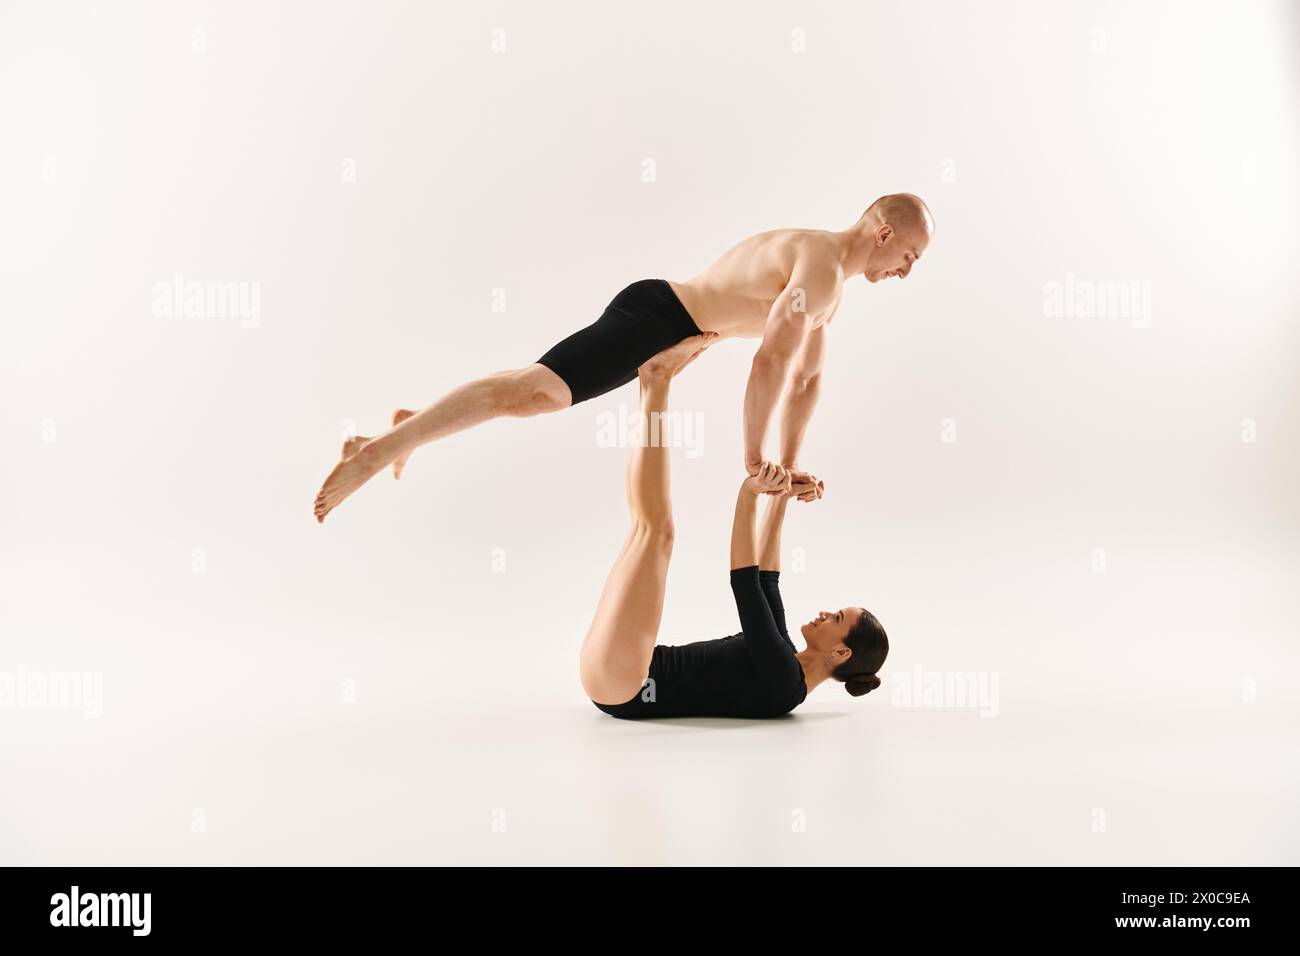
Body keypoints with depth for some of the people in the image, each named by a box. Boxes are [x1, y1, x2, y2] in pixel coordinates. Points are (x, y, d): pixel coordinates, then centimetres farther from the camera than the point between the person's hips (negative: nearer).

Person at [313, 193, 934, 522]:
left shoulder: (829, 286, 17)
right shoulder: (822, 268, -16)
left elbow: (808, 374, 25)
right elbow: (770, 361, -25)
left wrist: (790, 461, 20)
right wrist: (753, 459, -18)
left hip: (662, 325, 11)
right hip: (652, 319, -11)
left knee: (539, 387, 23)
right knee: (534, 390, -26)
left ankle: (413, 424, 36)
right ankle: (375, 452, -31)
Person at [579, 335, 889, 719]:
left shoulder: (783, 679, -12)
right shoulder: (782, 668, 16)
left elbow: (746, 586, -20)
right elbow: (765, 578, 20)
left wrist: (749, 495, -24)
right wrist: (779, 495, 13)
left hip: (618, 687, -9)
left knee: (656, 527, -16)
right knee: (649, 523, 18)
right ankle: (654, 381, 6)